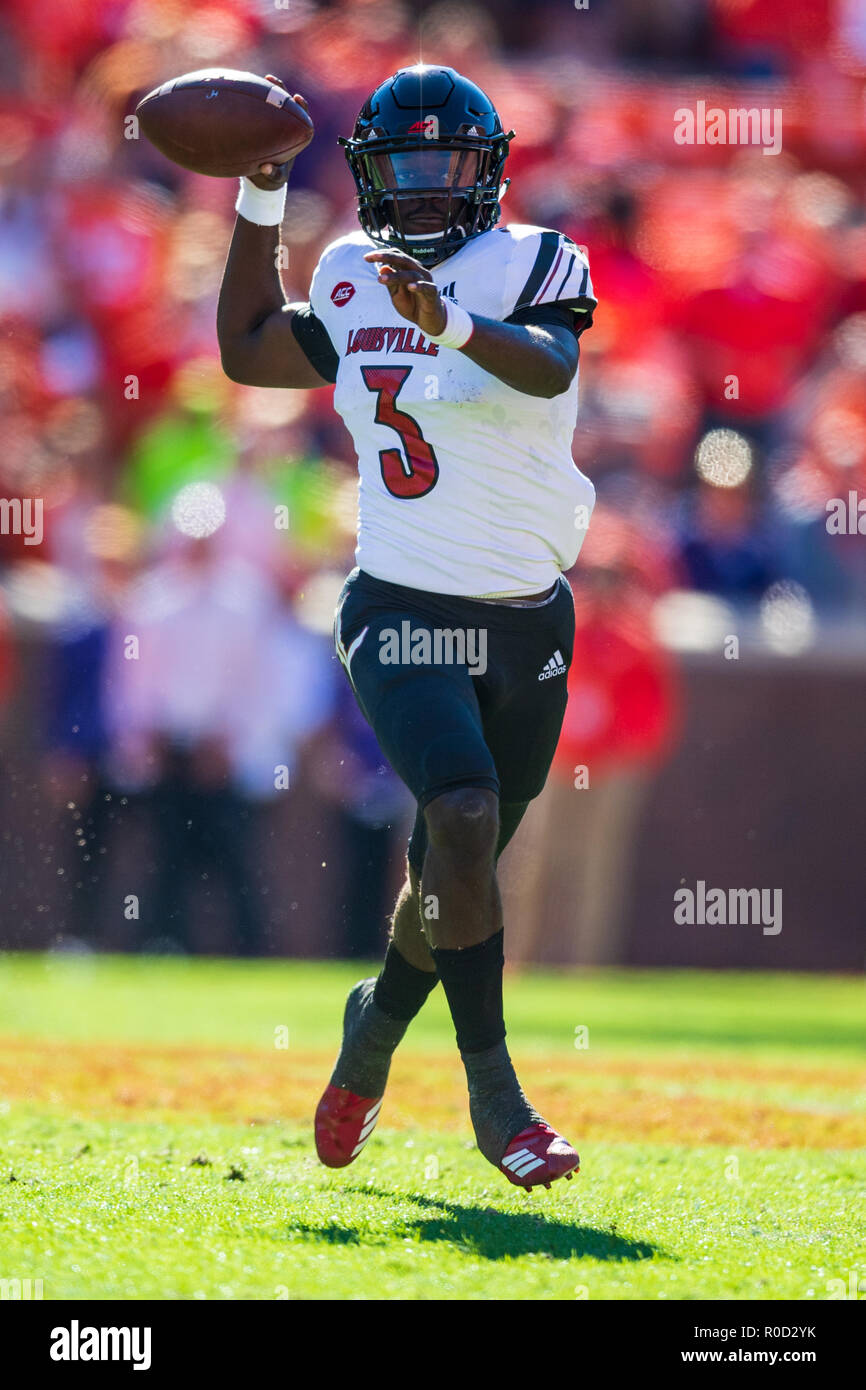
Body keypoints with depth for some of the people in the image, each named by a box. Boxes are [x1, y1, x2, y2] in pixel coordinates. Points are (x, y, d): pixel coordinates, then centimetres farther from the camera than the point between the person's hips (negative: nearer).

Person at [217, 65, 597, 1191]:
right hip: (404, 614, 0)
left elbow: (551, 367, -27)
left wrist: (453, 324, -47)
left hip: (529, 623, 0)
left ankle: (379, 1019, 43)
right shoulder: (355, 284, 6)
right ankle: (494, 1093, -17)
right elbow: (248, 353, 23)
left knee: (455, 872, 12)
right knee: (465, 819, -23)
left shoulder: (532, 267, -5)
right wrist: (261, 198, 16)